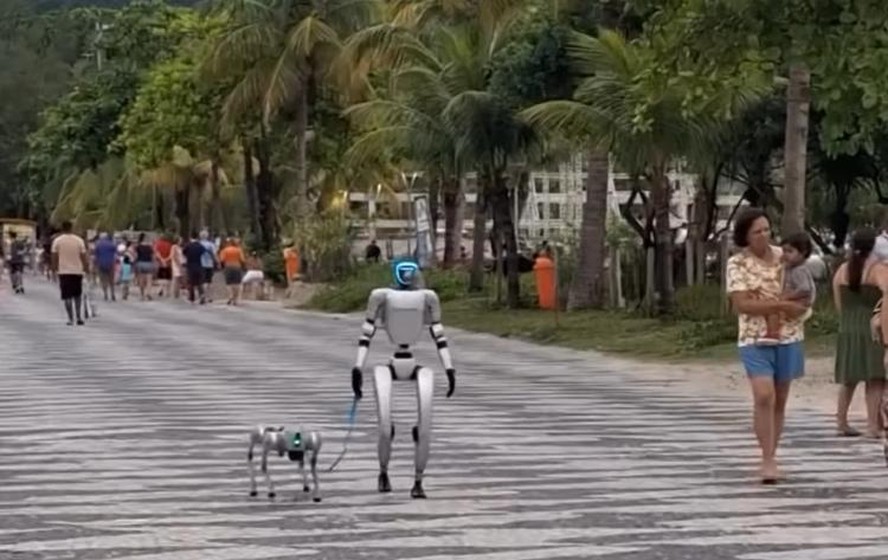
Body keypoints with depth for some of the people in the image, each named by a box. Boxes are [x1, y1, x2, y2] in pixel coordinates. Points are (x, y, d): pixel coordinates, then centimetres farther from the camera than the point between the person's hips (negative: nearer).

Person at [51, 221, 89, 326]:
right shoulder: (79, 240, 0)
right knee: (77, 295, 17)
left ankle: (70, 319, -4)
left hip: (63, 271, -1)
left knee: (67, 296, 1)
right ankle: (78, 316, 7)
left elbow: (54, 257, -2)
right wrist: (86, 268, 8)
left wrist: (55, 269, 9)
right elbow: (84, 256, 0)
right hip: (77, 271, 1)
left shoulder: (57, 241, -2)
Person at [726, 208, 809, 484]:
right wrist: (782, 305, -19)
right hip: (755, 338, -4)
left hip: (788, 337, 4)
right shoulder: (737, 264, -6)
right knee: (764, 397, -18)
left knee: (779, 401, 8)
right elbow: (742, 304, -14)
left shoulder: (783, 256, 6)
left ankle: (771, 458, 17)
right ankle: (768, 460, -13)